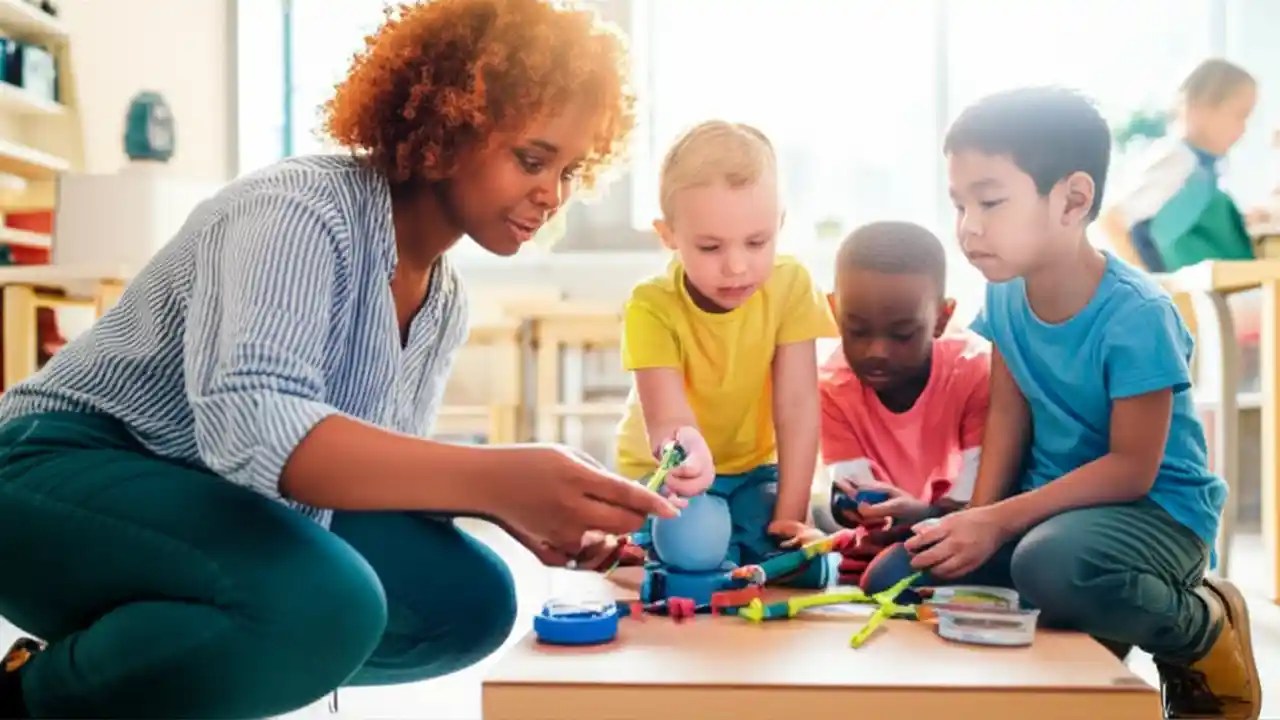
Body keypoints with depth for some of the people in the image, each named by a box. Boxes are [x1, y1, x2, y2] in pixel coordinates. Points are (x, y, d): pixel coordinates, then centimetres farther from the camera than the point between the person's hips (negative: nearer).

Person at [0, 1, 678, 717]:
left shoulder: (447, 299, 3)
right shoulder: (303, 207, -23)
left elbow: (381, 459, 6)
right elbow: (247, 426, -39)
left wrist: (515, 505, -13)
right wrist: (498, 477, -49)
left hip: (222, 509, 8)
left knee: (469, 599, -5)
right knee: (324, 604, -34)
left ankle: (143, 660, 4)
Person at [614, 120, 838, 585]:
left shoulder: (790, 285, -17)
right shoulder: (652, 306, -25)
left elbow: (796, 407, -19)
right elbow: (667, 419, -36)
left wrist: (791, 514, -24)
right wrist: (683, 451, -61)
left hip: (752, 469, 3)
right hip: (667, 475, -2)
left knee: (804, 564, -20)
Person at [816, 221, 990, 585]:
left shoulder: (975, 371, -19)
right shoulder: (833, 387, -12)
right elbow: (854, 494, -15)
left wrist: (924, 516, -42)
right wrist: (853, 506, -40)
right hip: (874, 561, 1)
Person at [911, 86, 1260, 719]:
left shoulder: (1135, 315, -25)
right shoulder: (1005, 294, -6)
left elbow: (1132, 468, -22)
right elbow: (1009, 415, 3)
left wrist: (1000, 521, -26)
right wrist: (978, 519, -11)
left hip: (1156, 508, -6)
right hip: (1053, 501, 7)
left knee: (1054, 565, -40)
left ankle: (1203, 628, -5)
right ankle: (1089, 633, 9)